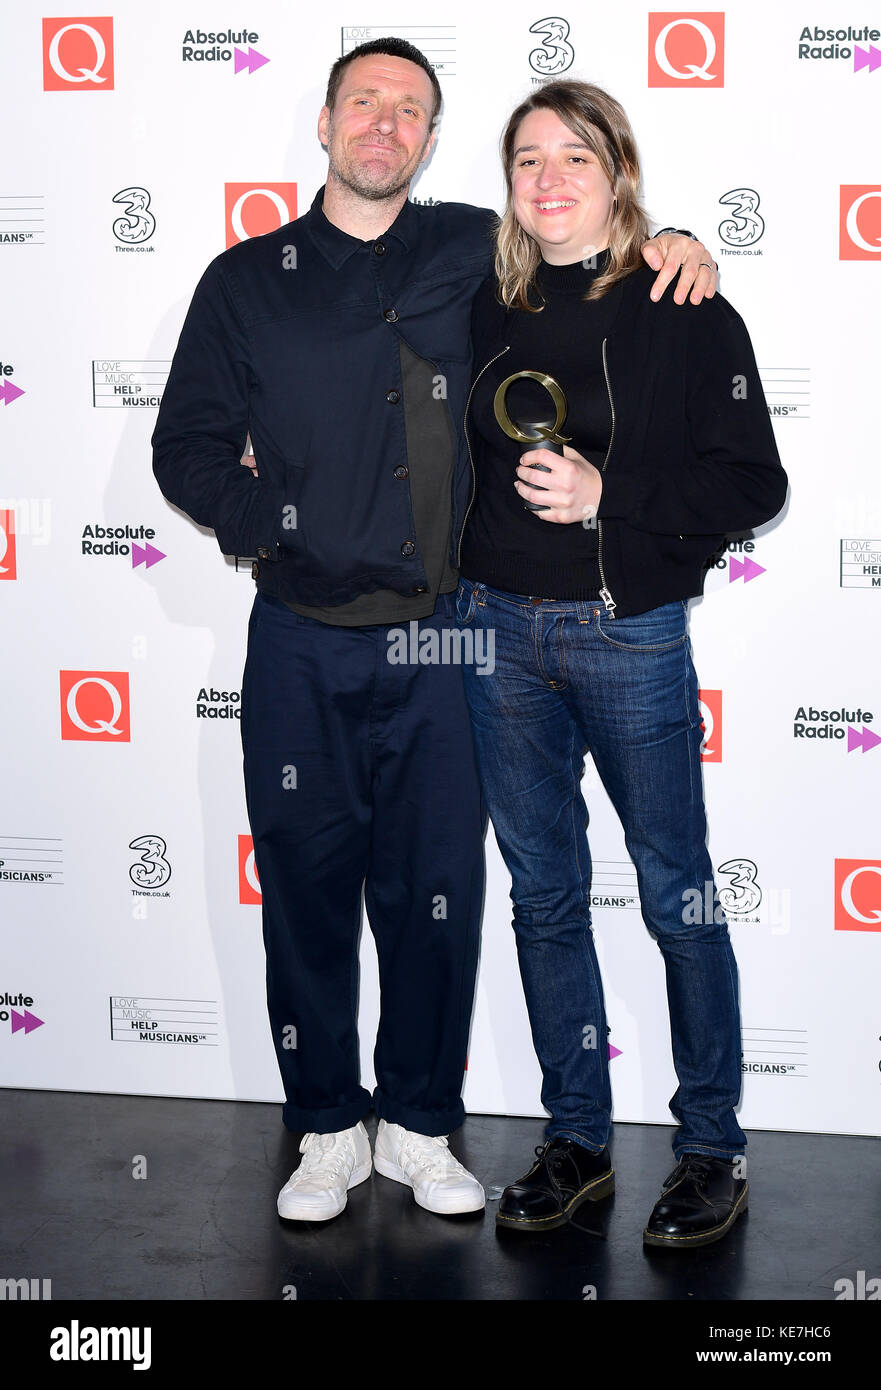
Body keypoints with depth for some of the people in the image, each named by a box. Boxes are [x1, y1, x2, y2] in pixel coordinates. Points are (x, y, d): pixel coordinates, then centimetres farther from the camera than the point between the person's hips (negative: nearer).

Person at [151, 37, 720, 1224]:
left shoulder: (474, 254, 9)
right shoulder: (247, 280, 8)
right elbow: (187, 446, 9)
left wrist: (673, 245, 5)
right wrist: (264, 524, -7)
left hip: (437, 643, 1)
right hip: (300, 646, 0)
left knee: (437, 891, 6)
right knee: (307, 889, 6)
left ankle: (420, 1127, 23)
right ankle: (329, 1131, 23)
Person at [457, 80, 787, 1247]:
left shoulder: (687, 313, -5)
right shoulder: (484, 309, 8)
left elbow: (754, 483, -8)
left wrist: (609, 495, -18)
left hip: (629, 635, -4)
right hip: (500, 631, 4)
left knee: (677, 897, 4)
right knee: (544, 896, 11)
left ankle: (713, 1149, 18)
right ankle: (576, 1142, 24)